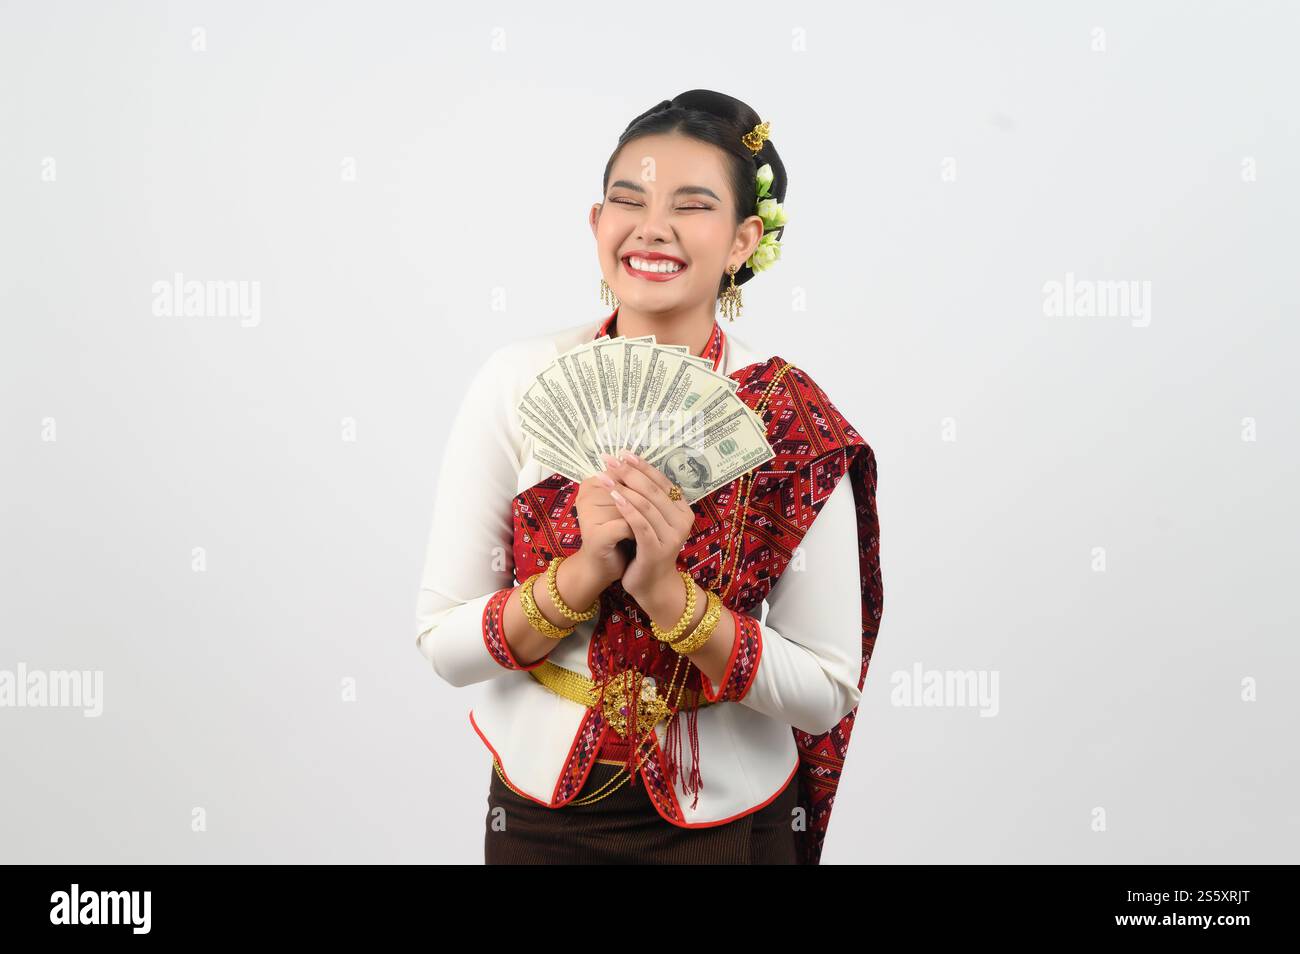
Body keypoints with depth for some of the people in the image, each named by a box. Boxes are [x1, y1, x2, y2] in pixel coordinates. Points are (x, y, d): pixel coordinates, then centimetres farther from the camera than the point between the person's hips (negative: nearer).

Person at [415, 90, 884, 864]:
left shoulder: (796, 421, -13)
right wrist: (585, 571, -24)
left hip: (728, 822, -1)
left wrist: (667, 590, -25)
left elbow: (826, 694, -12)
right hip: (541, 811, 2)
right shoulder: (519, 383, -10)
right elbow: (444, 644, -9)